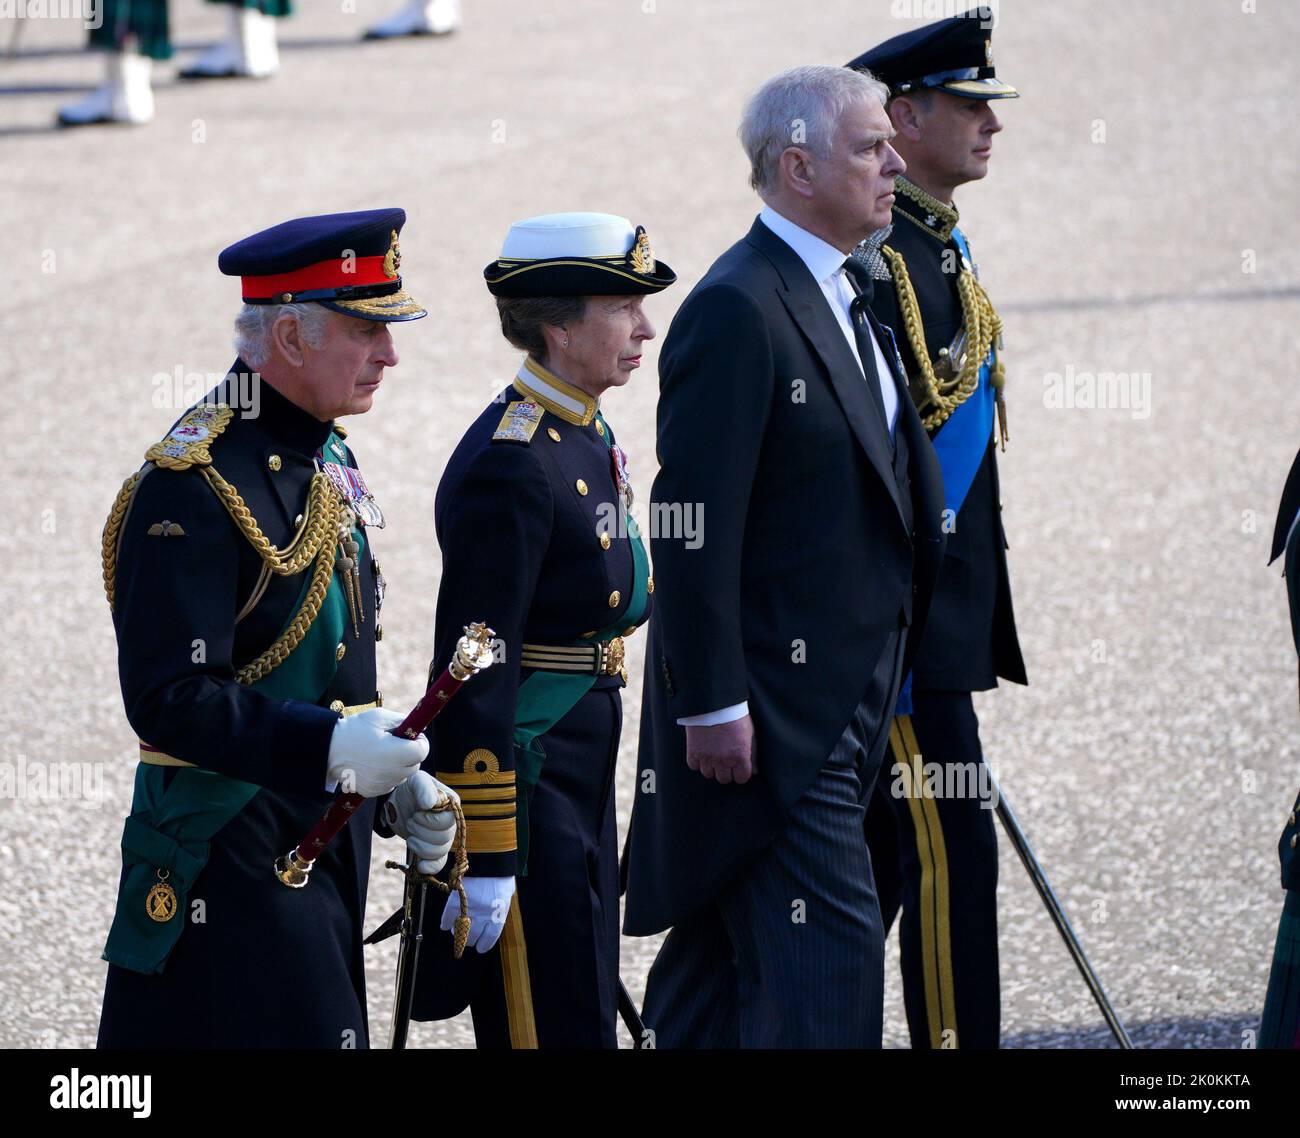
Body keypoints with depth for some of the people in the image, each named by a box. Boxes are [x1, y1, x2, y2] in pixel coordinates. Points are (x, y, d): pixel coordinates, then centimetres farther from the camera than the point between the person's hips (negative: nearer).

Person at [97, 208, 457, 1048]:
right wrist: (327, 747, -31)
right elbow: (167, 699, -23)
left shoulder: (327, 459, 12)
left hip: (324, 844, 9)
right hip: (229, 859, -9)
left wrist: (395, 776, 11)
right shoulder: (194, 485, -18)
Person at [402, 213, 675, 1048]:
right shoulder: (511, 464, -19)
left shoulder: (587, 436, 11)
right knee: (552, 1032, -6)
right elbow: (476, 673, -21)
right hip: (524, 788, -10)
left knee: (587, 1019, 14)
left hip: (580, 790, 10)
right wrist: (482, 859, -21)